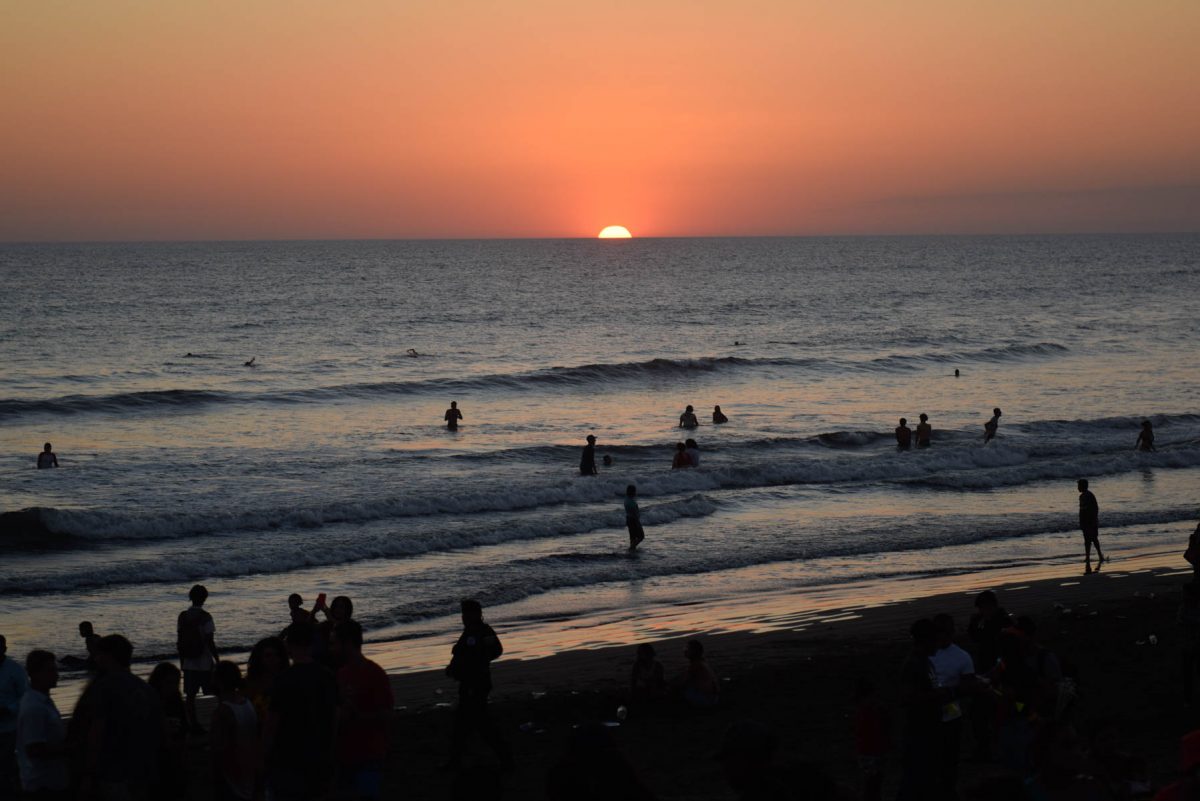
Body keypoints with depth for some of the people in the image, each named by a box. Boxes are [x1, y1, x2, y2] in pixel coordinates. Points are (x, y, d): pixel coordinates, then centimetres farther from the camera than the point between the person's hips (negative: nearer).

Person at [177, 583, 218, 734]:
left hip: (188, 663, 4)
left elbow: (179, 641, 6)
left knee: (190, 695, 7)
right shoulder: (205, 617, -12)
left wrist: (182, 661, 16)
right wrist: (217, 660, -5)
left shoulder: (182, 616, 2)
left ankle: (193, 724, 9)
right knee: (211, 694, 5)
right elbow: (210, 642, -13)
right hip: (205, 663, -4)